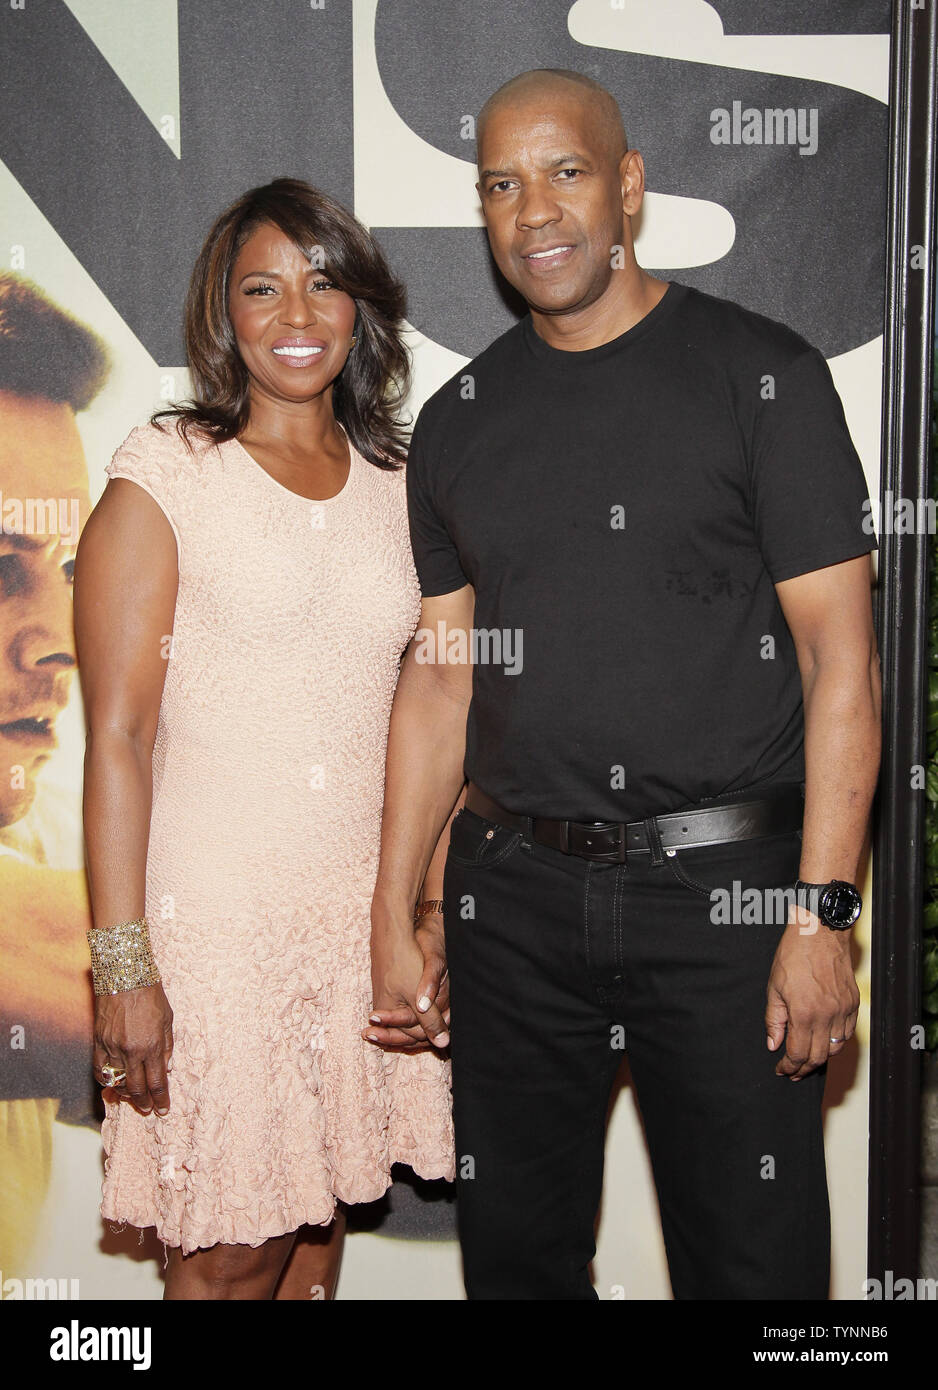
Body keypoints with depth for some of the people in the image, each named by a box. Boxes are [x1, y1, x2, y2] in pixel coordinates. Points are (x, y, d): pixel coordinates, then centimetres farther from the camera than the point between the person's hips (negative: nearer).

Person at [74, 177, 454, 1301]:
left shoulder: (394, 484, 8)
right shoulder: (166, 473, -6)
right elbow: (118, 734, -11)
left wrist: (435, 906, 10)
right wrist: (123, 965, -15)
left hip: (362, 914, 5)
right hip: (216, 917, -4)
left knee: (319, 1225, 15)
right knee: (231, 1252, 5)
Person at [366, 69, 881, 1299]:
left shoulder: (762, 376, -2)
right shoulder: (459, 421, 10)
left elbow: (840, 658, -6)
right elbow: (441, 679, 11)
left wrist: (822, 914, -13)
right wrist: (392, 916, 7)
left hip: (723, 886, -3)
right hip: (513, 890, 4)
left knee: (750, 1260, 6)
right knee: (515, 1252, 14)